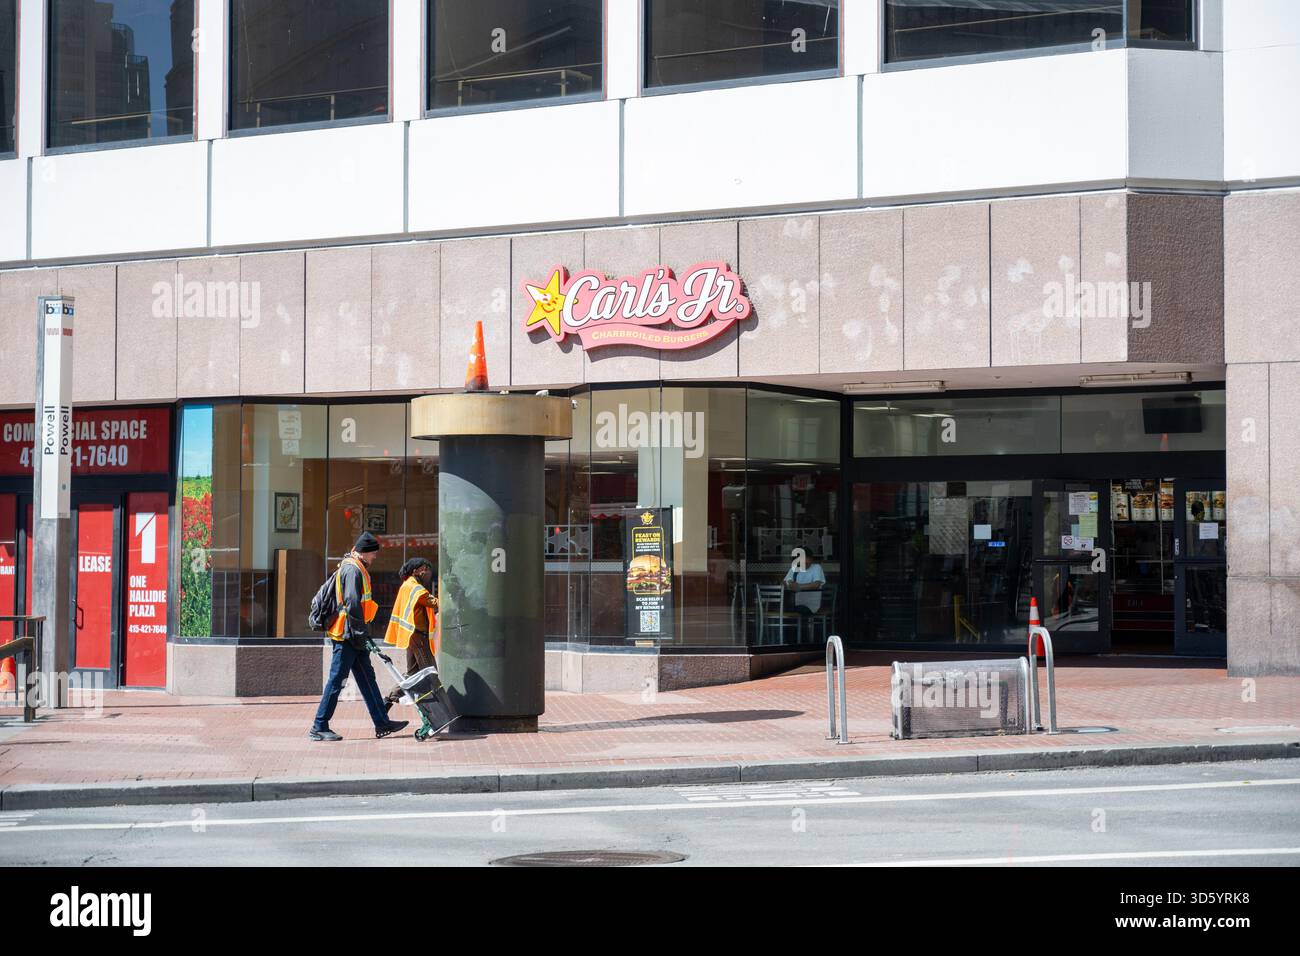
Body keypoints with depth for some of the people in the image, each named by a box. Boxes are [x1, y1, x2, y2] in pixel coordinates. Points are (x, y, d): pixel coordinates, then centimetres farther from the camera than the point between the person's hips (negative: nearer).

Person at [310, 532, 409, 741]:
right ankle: (319, 727, -2)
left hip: (352, 636, 11)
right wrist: (360, 633, -19)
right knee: (337, 680, -6)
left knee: (367, 678, 12)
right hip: (348, 635, -11)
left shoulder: (357, 568, 18)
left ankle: (382, 723, 16)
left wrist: (362, 633, 21)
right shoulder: (353, 570, -15)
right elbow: (352, 604, -21)